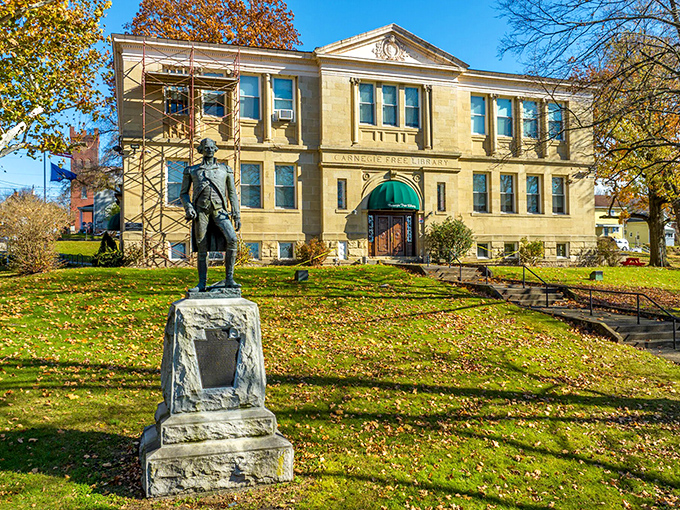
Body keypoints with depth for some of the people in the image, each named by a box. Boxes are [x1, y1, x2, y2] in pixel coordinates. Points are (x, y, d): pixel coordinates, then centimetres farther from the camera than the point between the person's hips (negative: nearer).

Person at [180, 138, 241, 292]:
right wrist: (188, 207, -2)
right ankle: (202, 284, 8)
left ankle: (229, 279, -16)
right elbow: (183, 193, 18)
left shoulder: (225, 169, 17)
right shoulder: (192, 170, 17)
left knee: (232, 239, -22)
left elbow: (232, 193, 14)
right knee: (202, 248, 0)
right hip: (201, 210, 1)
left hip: (219, 209, 0)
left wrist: (237, 214, 4)